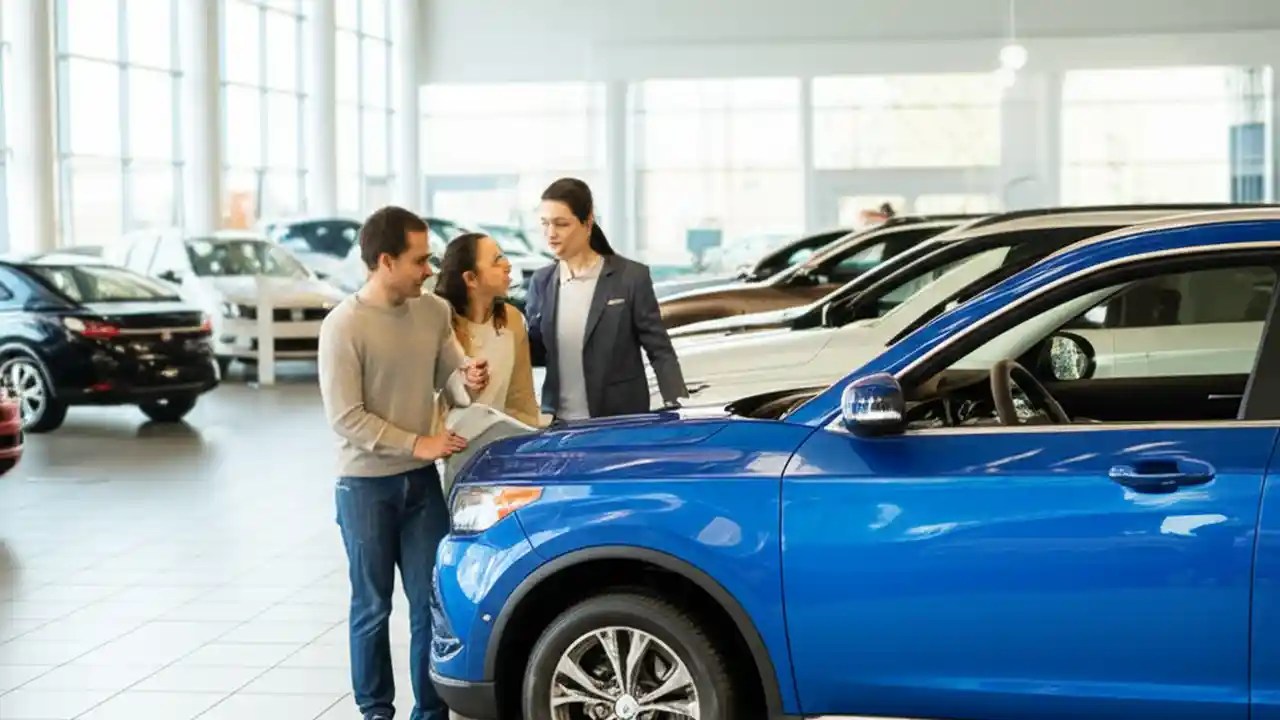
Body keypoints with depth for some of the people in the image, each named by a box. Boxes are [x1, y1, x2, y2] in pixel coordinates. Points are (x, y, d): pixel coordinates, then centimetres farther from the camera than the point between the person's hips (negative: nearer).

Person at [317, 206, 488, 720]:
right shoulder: (344, 325, -16)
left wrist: (466, 377, -13)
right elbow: (344, 417, -17)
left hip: (422, 480, 4)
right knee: (373, 608, 7)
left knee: (432, 601, 5)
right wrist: (417, 443, -18)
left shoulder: (434, 312, -1)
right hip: (366, 485, -4)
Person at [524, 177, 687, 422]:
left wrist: (677, 407, -16)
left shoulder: (631, 276, -6)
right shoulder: (542, 281, 7)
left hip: (622, 420, -3)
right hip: (558, 422, 3)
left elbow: (660, 351, -5)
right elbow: (534, 349, 12)